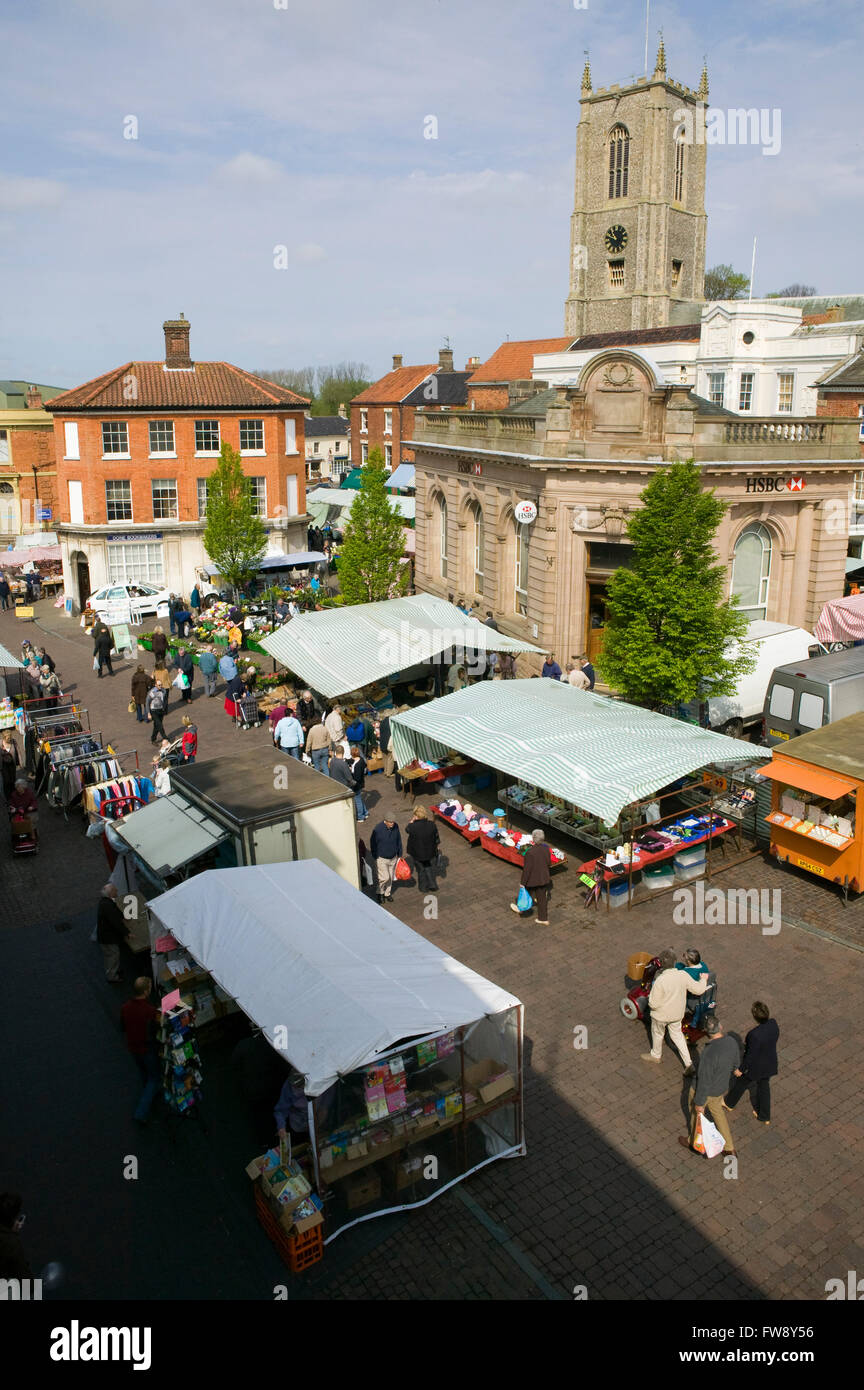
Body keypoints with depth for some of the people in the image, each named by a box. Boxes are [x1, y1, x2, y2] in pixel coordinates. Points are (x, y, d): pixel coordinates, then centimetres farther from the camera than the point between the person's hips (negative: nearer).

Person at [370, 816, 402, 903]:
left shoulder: (396, 827, -10)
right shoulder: (378, 829, -24)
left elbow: (399, 841, 6)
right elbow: (373, 844, -12)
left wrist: (399, 854, 11)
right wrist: (375, 858, -7)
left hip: (393, 858, 5)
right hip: (382, 858, -4)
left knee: (390, 878, 14)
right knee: (385, 878, -6)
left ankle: (387, 893, 34)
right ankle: (380, 892, 20)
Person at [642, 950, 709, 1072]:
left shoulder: (659, 981, -34)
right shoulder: (683, 975, -20)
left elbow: (654, 1004, -27)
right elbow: (699, 989, -6)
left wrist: (650, 998, -4)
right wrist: (703, 979, 13)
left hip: (661, 1015, -4)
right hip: (677, 1013, 4)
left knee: (657, 1034, 24)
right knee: (677, 1034, 27)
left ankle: (656, 1055, 49)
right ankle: (688, 1064, 25)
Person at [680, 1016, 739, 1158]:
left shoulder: (709, 1053, -40)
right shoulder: (732, 1042, -18)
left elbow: (704, 1081, -29)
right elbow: (734, 1062, 4)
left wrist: (699, 1103, -15)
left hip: (707, 1091, -6)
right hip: (722, 1087, 6)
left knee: (697, 1114, 23)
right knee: (717, 1111, 32)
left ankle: (693, 1143, 49)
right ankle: (729, 1147, 43)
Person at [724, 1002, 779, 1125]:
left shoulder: (755, 1035, -40)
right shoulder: (773, 1024, -20)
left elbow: (751, 1056, -27)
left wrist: (740, 1069, -10)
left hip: (755, 1067, -5)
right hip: (770, 1063, 5)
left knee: (741, 1083, 23)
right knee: (764, 1087, 27)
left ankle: (729, 1103, 49)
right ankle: (765, 1117, 45)